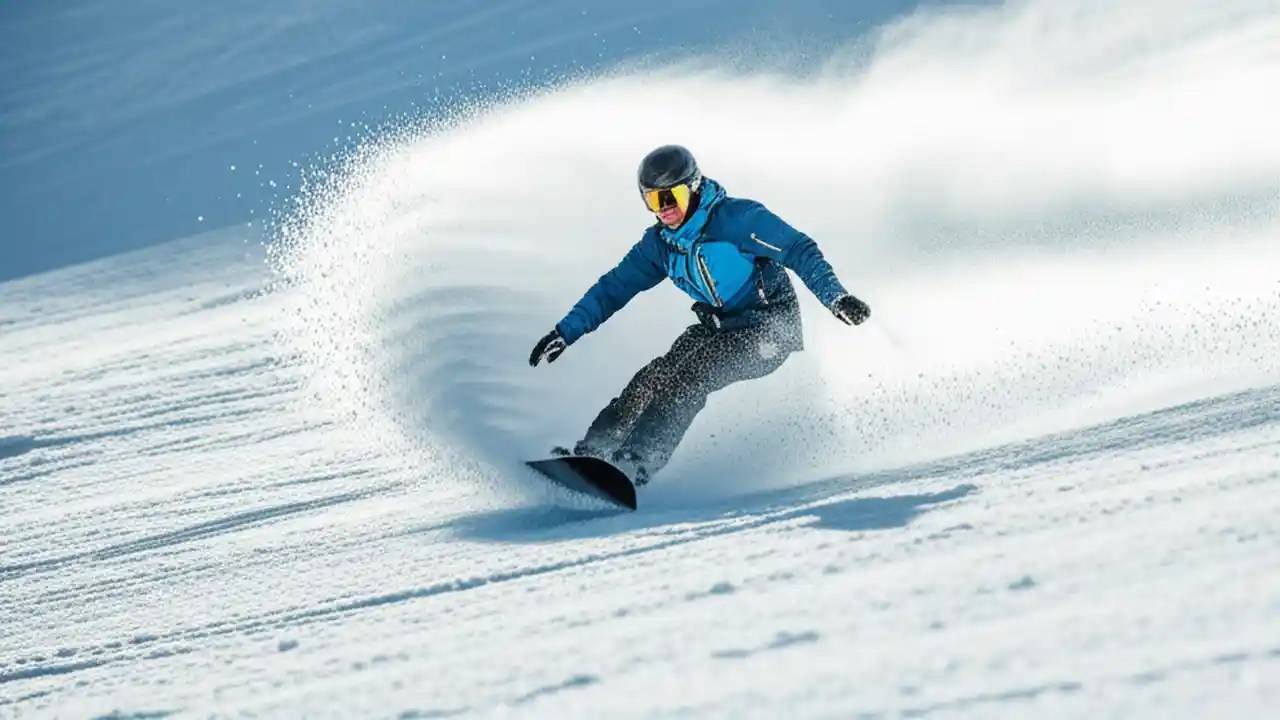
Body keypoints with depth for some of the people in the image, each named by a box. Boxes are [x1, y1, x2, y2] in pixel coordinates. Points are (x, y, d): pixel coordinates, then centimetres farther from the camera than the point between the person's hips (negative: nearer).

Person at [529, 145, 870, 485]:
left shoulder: (736, 218, -19)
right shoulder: (659, 243, 2)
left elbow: (800, 251, -22)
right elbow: (614, 288, 9)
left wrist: (836, 297, -35)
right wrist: (564, 332, 3)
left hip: (770, 331, -7)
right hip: (720, 329, 7)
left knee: (687, 379, -25)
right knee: (656, 376, -14)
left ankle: (636, 463, -31)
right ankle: (592, 451, -15)